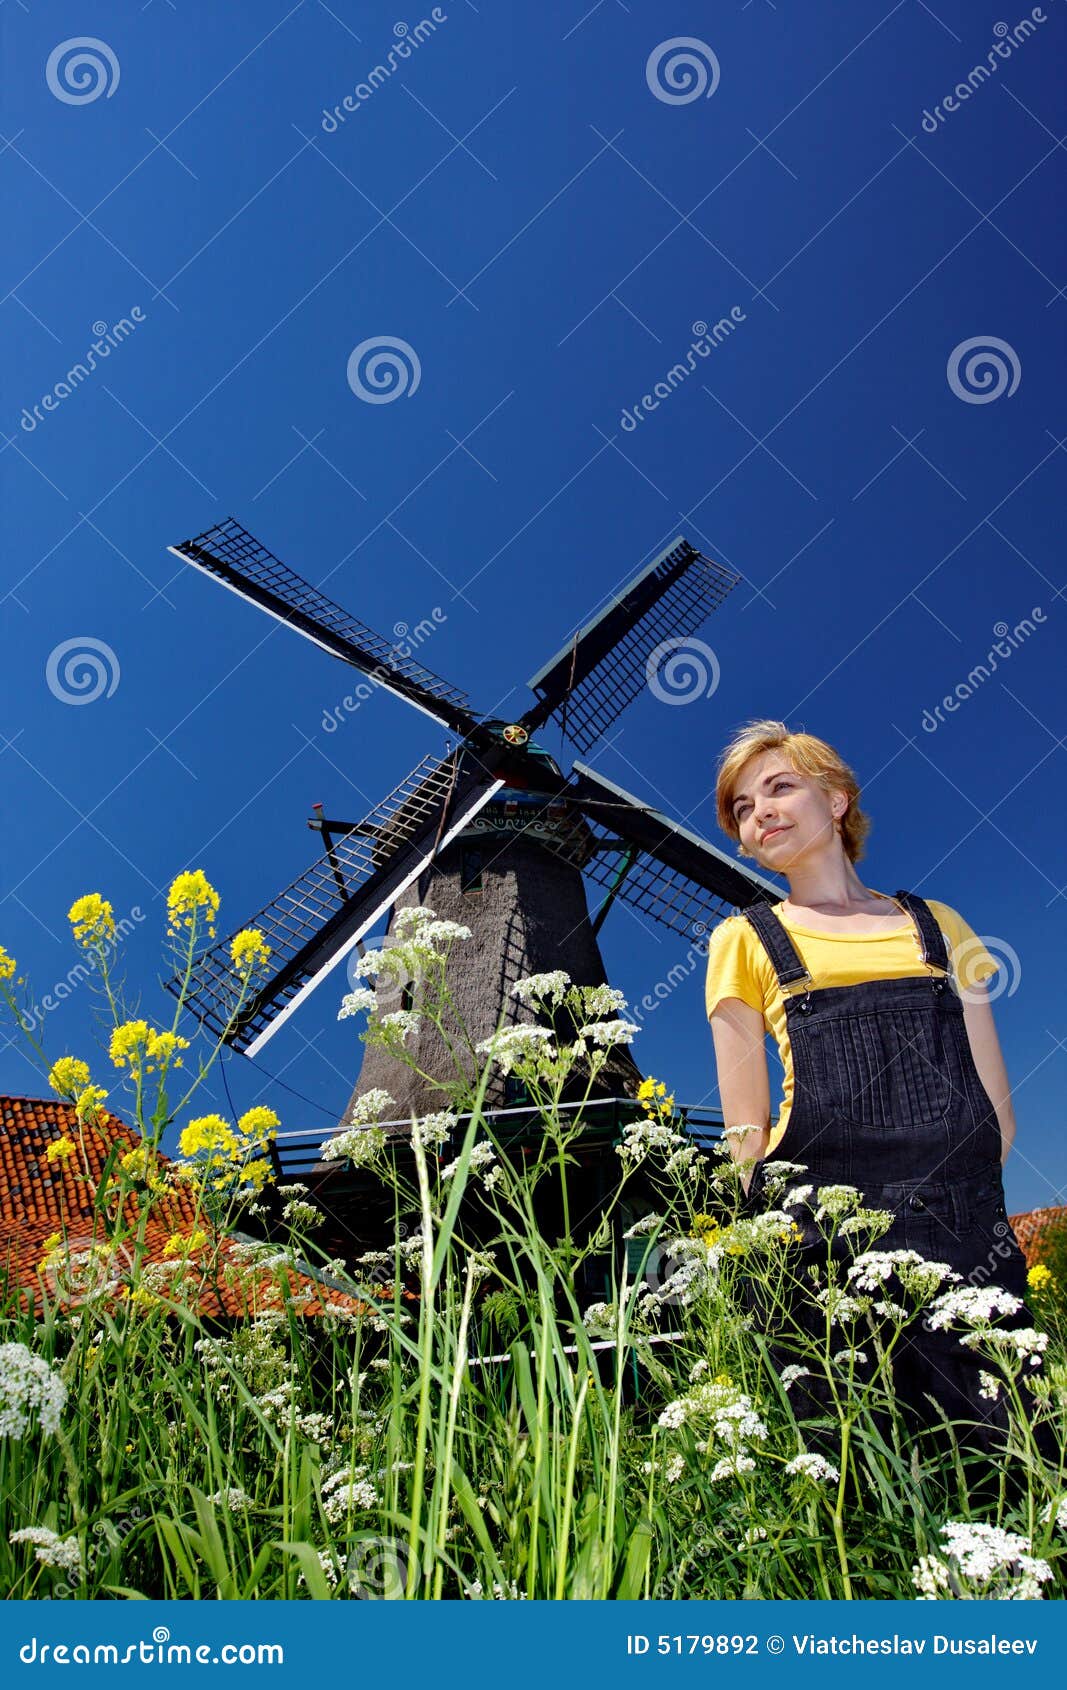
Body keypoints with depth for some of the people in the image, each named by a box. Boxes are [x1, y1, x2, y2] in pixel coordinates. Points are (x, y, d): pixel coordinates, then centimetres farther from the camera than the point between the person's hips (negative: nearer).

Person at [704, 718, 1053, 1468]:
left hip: (969, 1231, 2)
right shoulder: (745, 941, 14)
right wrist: (798, 1229, -7)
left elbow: (997, 1107, 15)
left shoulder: (937, 925, 20)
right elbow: (746, 1128, 7)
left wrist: (952, 1202, 0)